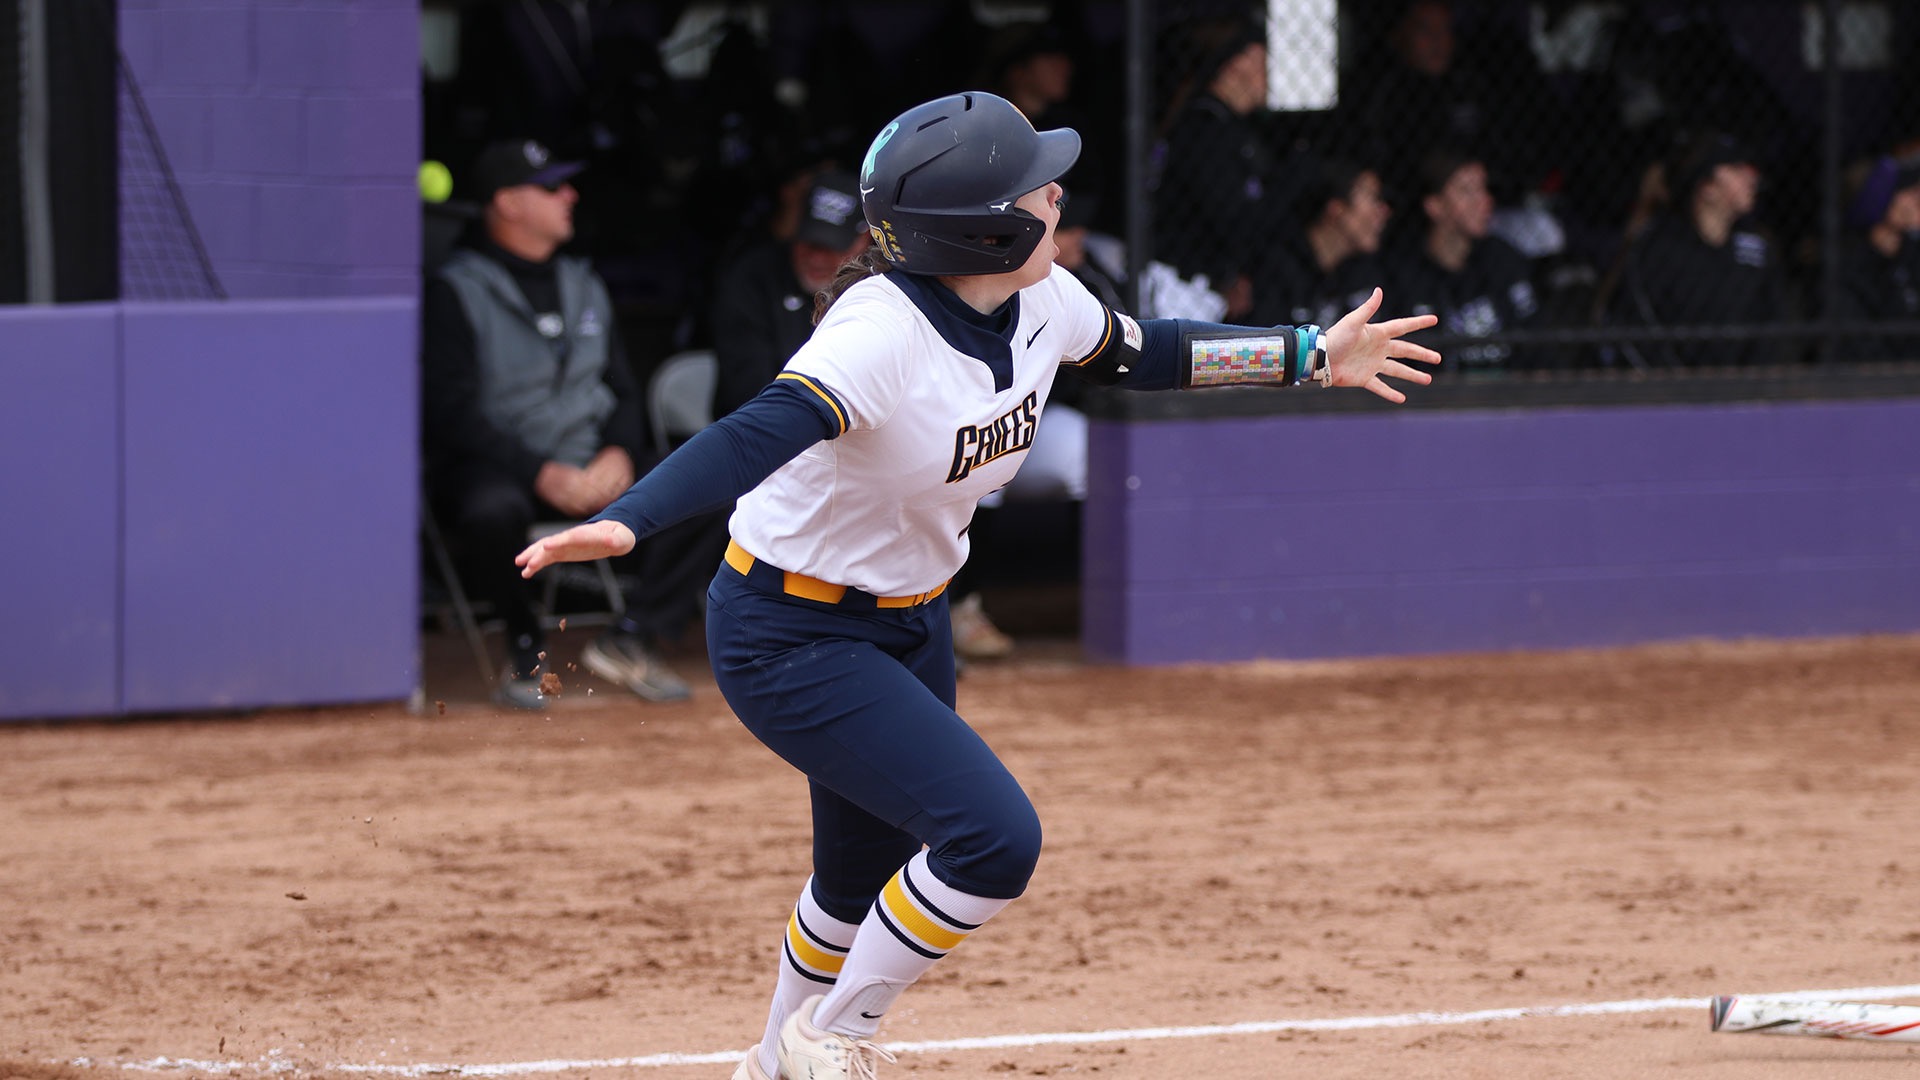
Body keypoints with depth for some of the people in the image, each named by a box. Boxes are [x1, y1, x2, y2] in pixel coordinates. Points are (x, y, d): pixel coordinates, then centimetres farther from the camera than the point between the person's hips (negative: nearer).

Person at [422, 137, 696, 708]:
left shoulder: (583, 285, 18)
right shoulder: (456, 292, -4)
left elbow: (624, 391, 18)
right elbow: (450, 414, -12)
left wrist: (620, 453, -6)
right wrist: (542, 474, -22)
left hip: (594, 469, 6)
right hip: (498, 468, -6)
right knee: (491, 510, -42)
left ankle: (630, 639, -7)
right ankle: (526, 645, -14)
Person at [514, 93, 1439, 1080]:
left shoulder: (1040, 302, -6)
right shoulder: (882, 333, -32)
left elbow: (1135, 356, 15)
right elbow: (760, 435, -46)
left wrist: (1314, 356, 19)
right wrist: (621, 524, -62)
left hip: (909, 621, 9)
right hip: (792, 637, -8)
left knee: (872, 871, 19)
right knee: (992, 838, -19)